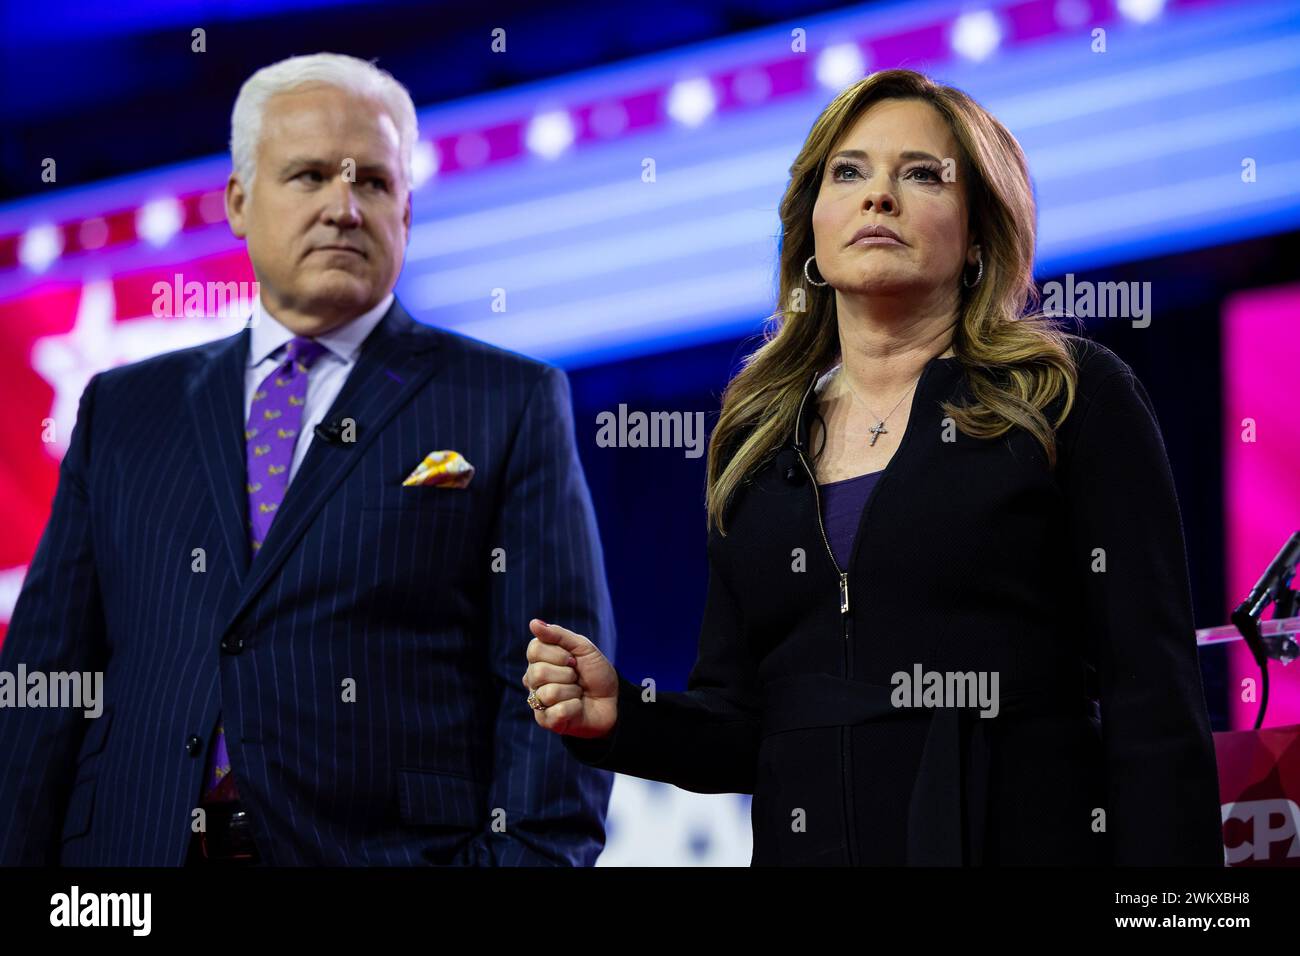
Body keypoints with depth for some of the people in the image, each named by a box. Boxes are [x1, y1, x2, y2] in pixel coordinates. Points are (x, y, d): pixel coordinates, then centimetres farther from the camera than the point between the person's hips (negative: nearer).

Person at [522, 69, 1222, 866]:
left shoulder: (1072, 398, -2)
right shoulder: (757, 439, 10)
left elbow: (1153, 696, -7)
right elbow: (744, 726, 11)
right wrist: (619, 716, -7)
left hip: (1026, 841, -4)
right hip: (807, 844, 4)